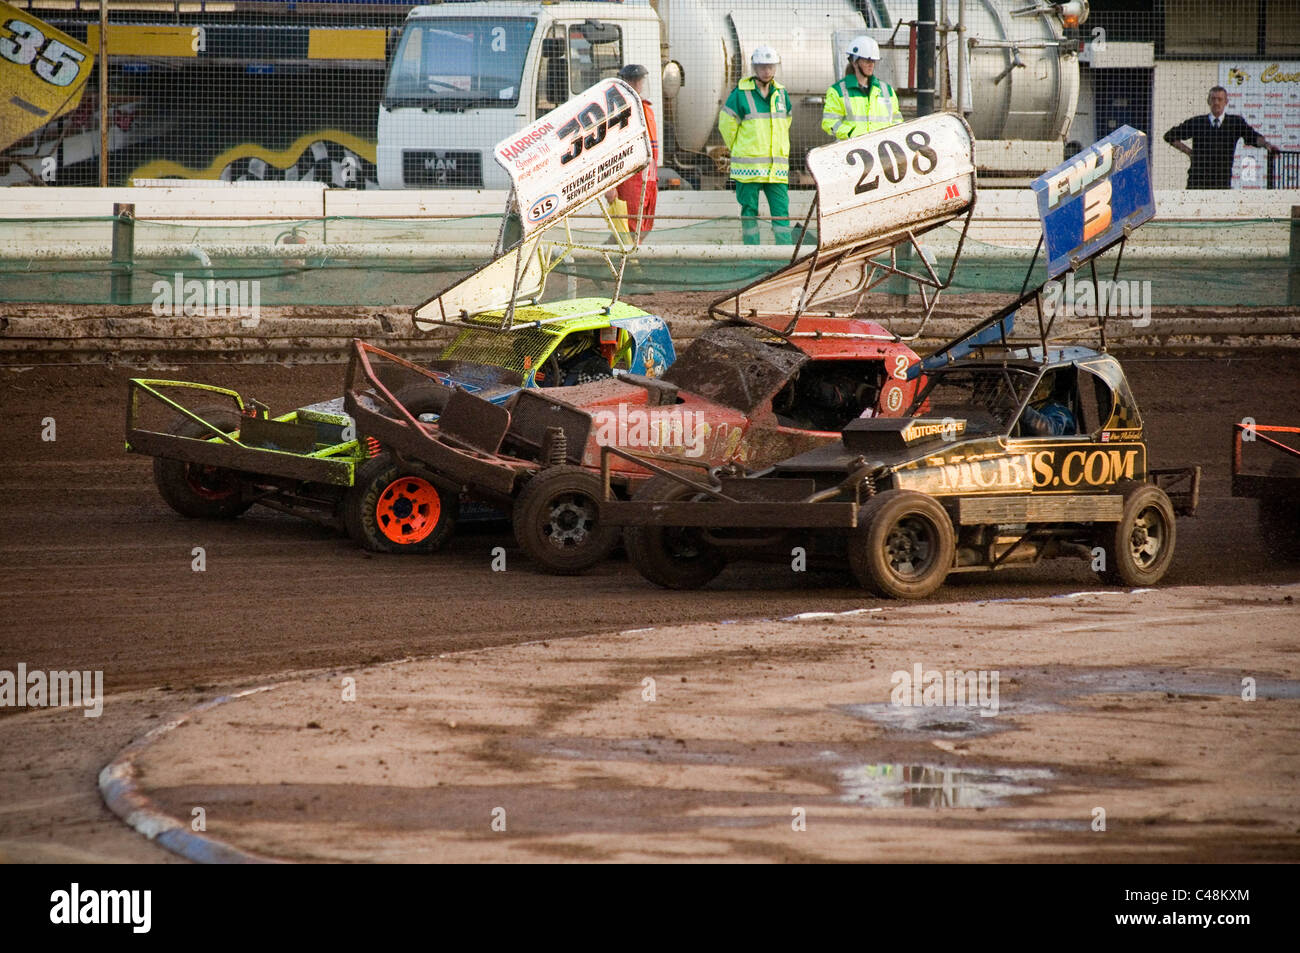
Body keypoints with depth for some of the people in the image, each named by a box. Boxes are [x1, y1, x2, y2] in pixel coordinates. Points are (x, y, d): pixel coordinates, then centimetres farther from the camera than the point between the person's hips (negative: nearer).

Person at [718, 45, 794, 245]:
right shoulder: (741, 94, -5)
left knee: (781, 211, -2)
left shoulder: (781, 93, 10)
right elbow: (726, 124, 3)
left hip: (777, 167, 3)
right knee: (749, 211, 2)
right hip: (749, 166, -3)